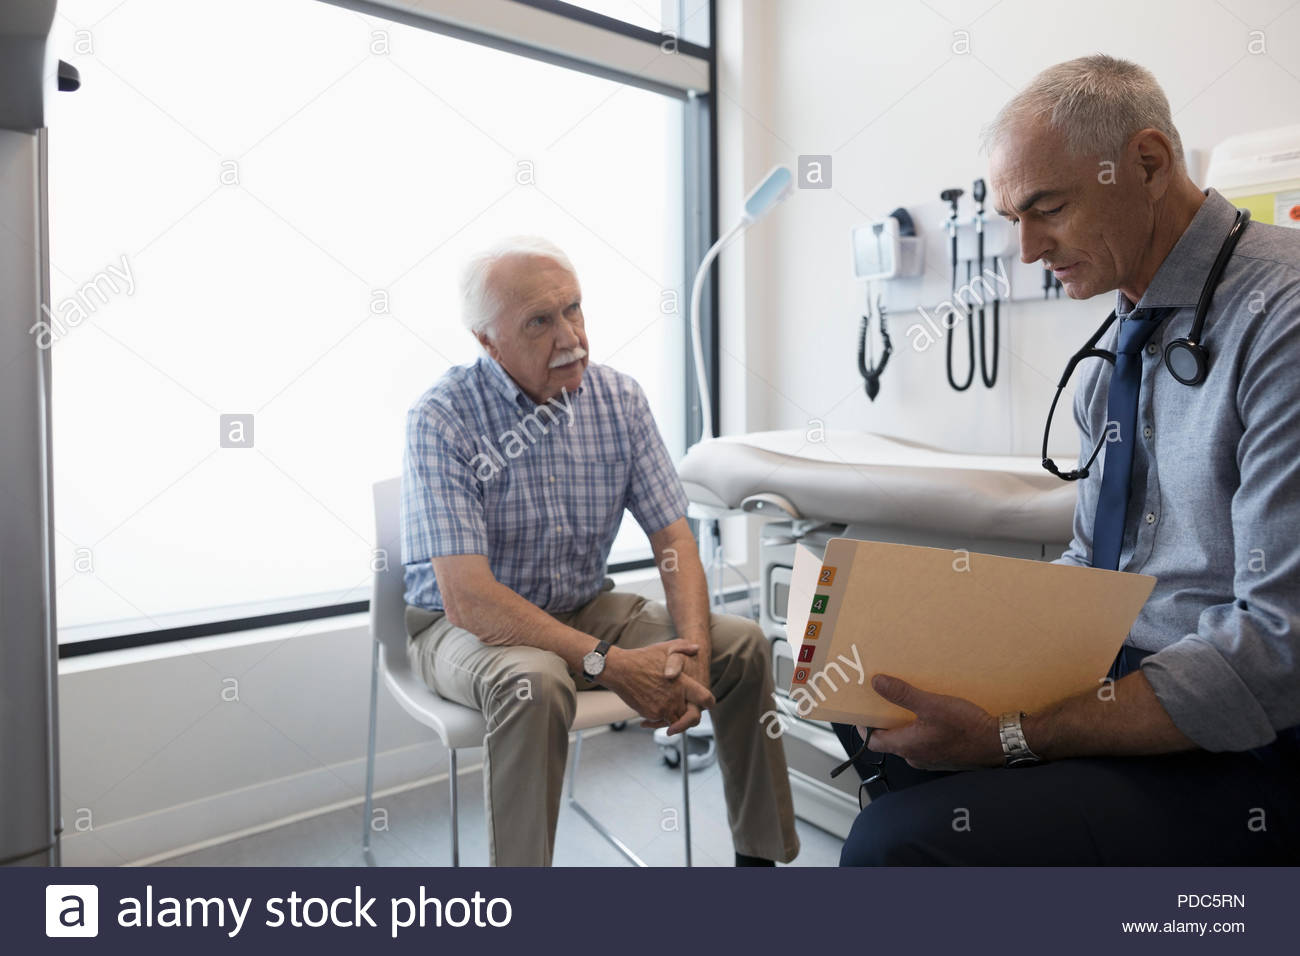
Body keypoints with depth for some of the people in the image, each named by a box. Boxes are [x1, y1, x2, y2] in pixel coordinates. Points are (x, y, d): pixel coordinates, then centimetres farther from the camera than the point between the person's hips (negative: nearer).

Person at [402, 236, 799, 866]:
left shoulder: (619, 400, -5)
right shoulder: (441, 420, -20)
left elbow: (672, 537, -4)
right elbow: (468, 599, -27)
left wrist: (693, 647, -21)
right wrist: (609, 664, -33)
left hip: (585, 610, 5)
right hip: (467, 626, -4)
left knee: (740, 644, -6)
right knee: (534, 682, -37)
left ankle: (761, 856, 10)